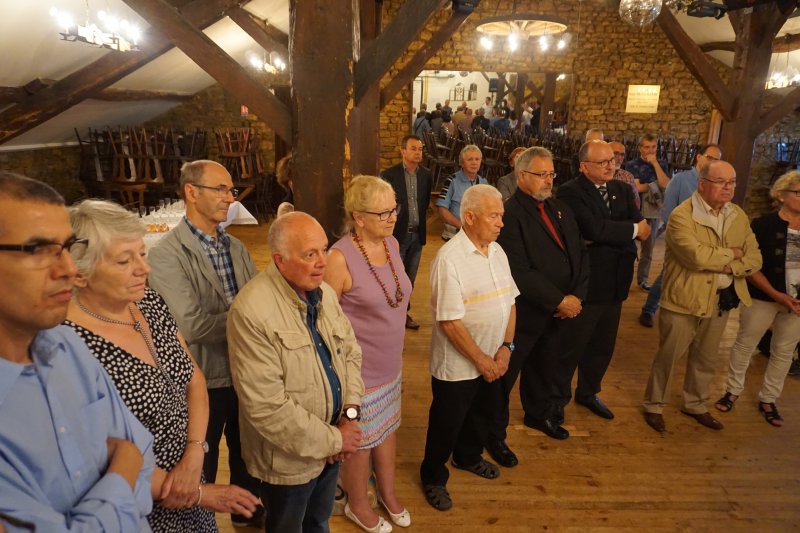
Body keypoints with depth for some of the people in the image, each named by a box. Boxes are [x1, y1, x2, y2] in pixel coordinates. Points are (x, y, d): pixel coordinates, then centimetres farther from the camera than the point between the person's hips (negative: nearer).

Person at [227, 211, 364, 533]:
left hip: (331, 446, 6)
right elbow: (265, 405, -28)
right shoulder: (251, 311, -28)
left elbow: (350, 351, 6)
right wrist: (333, 440, -19)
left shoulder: (324, 293, -2)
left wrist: (350, 415, -8)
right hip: (289, 459, -6)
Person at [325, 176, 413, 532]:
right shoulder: (340, 258, -25)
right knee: (359, 440, 15)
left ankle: (388, 492, 49)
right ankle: (357, 505, 42)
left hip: (391, 365, 6)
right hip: (357, 371, -6)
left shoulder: (393, 244, -2)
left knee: (387, 429, 24)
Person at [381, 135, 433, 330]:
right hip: (397, 233, -4)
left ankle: (403, 312, 26)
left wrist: (421, 223, 7)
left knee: (410, 278, 13)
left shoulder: (426, 175, 5)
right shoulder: (389, 174, -8)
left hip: (417, 234, 5)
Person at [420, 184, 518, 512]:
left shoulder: (497, 251, 2)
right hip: (457, 365, -7)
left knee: (482, 413, 26)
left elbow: (509, 301, 5)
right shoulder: (449, 258, -22)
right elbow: (450, 321, -22)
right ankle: (433, 477, 36)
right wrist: (480, 359, -16)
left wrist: (506, 347, -5)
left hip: (493, 359, 7)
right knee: (447, 423, 12)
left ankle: (468, 457, 52)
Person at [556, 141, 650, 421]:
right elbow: (593, 229, -27)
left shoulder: (622, 190, 8)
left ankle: (588, 392, 41)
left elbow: (641, 229, -2)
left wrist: (609, 236, -18)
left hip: (614, 282, 7)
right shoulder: (571, 192, -15)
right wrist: (633, 229, -12)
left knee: (603, 345, 20)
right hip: (585, 283, -7)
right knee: (573, 345, 6)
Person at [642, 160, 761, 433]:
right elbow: (697, 256, -29)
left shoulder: (739, 216, 5)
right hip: (683, 299, -6)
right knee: (668, 356, 6)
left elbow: (755, 259, 1)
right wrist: (731, 253, -12)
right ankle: (654, 406, 24)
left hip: (721, 300, 7)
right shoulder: (682, 215, -17)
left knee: (706, 358, 20)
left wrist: (730, 267, -18)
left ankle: (695, 405, 40)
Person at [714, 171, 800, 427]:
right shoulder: (764, 225, -11)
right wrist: (777, 295, -17)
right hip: (763, 298, -3)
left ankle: (768, 399, 29)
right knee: (745, 345, 9)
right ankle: (733, 390, 29)